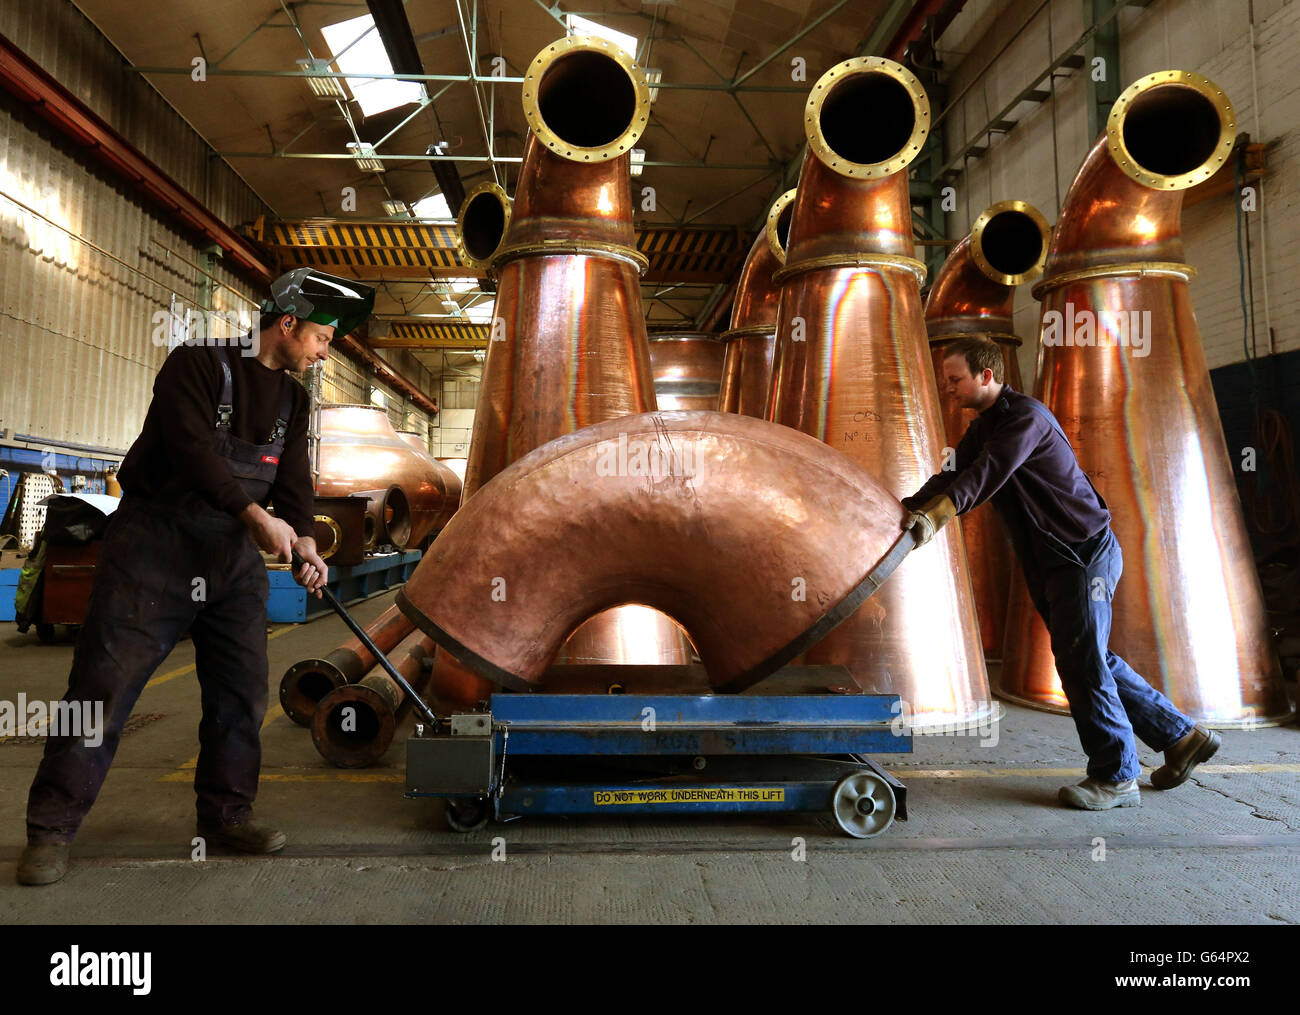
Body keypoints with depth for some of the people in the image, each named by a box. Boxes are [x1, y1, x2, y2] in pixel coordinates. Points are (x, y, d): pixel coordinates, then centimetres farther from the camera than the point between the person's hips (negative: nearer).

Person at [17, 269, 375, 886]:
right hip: (155, 549, -6)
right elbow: (192, 449, -22)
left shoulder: (292, 399, 11)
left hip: (234, 557, 7)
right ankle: (52, 830, 11)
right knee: (104, 685, -2)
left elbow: (292, 479, 5)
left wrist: (305, 545, -12)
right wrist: (258, 516, -29)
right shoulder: (198, 364, -9)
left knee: (242, 690, 7)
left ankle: (225, 814, 21)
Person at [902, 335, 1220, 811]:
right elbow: (953, 475, 7)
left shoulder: (1025, 415, -16)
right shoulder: (982, 428, 14)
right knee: (1090, 658, 13)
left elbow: (987, 474, -30)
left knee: (1081, 661, -7)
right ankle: (1180, 736, 27)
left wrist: (935, 515, -41)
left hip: (1084, 552, -9)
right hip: (1050, 559, 9)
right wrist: (906, 508, -7)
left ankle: (1116, 777, 5)